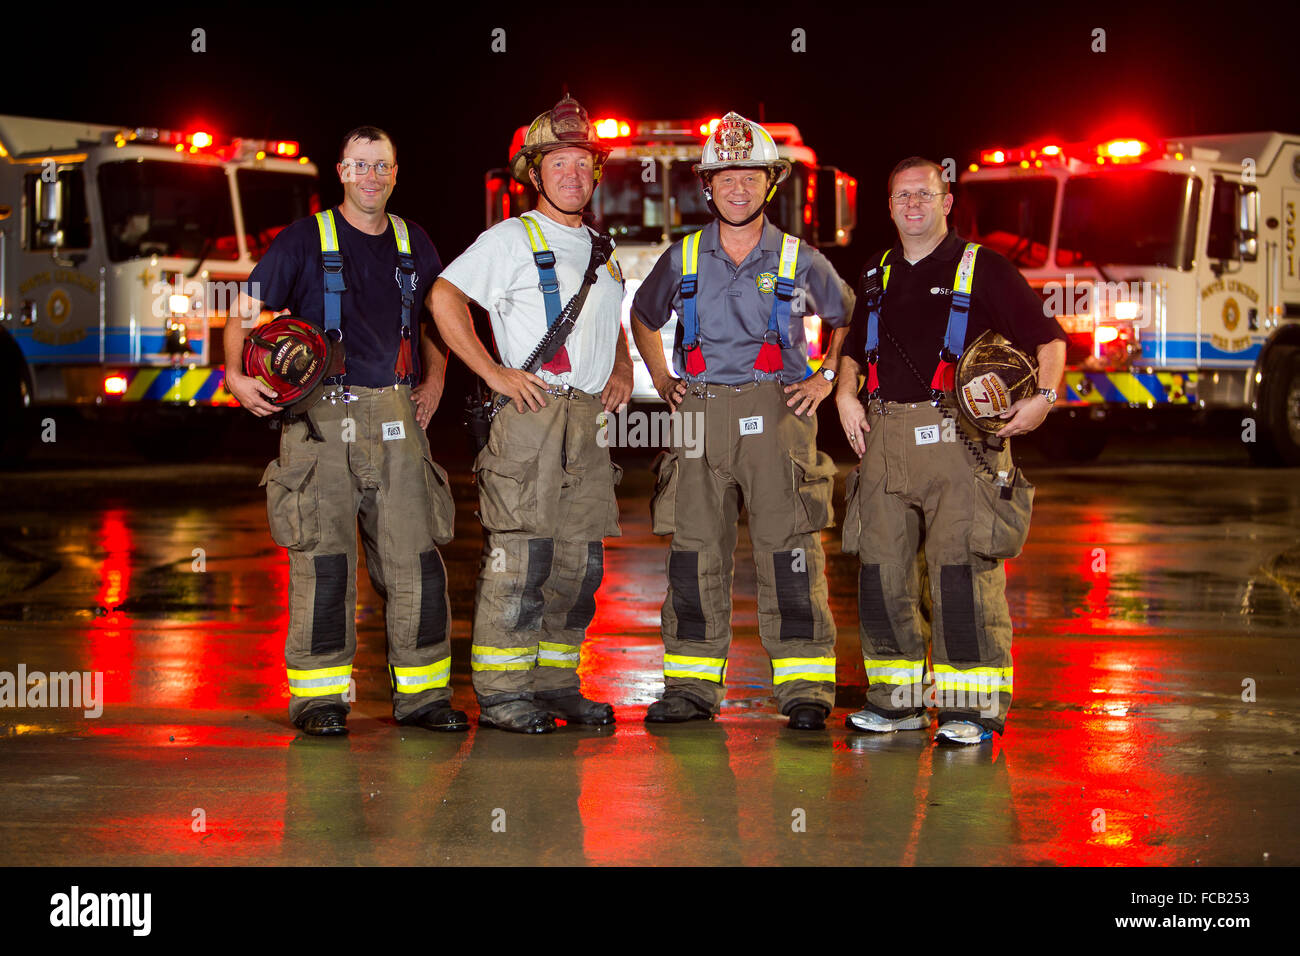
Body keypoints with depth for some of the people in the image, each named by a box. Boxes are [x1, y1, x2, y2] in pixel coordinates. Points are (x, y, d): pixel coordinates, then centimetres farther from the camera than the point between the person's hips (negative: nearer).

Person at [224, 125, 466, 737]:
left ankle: (422, 692, 9)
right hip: (323, 417, -4)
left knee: (416, 559, 1)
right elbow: (246, 312, 0)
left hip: (396, 419, 4)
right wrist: (235, 373, -15)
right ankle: (319, 697, 0)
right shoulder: (306, 239, 3)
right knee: (324, 560, -8)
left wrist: (434, 379, 15)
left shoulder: (412, 243, 15)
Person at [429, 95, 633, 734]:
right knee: (520, 558, -9)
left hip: (589, 419, 7)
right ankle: (500, 693, -4)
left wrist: (623, 370, 15)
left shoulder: (600, 252, 21)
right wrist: (494, 373, -12)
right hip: (529, 417, -7)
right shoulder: (510, 240, 0)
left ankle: (557, 683, 16)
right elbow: (444, 298, -8)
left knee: (580, 560, 7)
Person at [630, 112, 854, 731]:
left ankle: (806, 688, -3)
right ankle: (691, 686, 9)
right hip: (700, 415, 2)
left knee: (789, 551, -7)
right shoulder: (683, 259, 10)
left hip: (776, 413, -2)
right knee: (695, 552, 2)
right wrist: (661, 379, 16)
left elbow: (849, 318, 20)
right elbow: (644, 316, 27)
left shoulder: (798, 260, 6)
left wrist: (827, 378, 8)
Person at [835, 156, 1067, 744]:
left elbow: (1048, 337, 3)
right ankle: (898, 699, 14)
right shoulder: (878, 276, 19)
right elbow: (854, 347, 31)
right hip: (886, 435, 5)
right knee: (881, 569, 4)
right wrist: (845, 393, 14)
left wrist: (1044, 397, -11)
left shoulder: (984, 270, 3)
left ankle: (972, 707, -3)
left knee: (963, 571, -10)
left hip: (959, 436, -5)